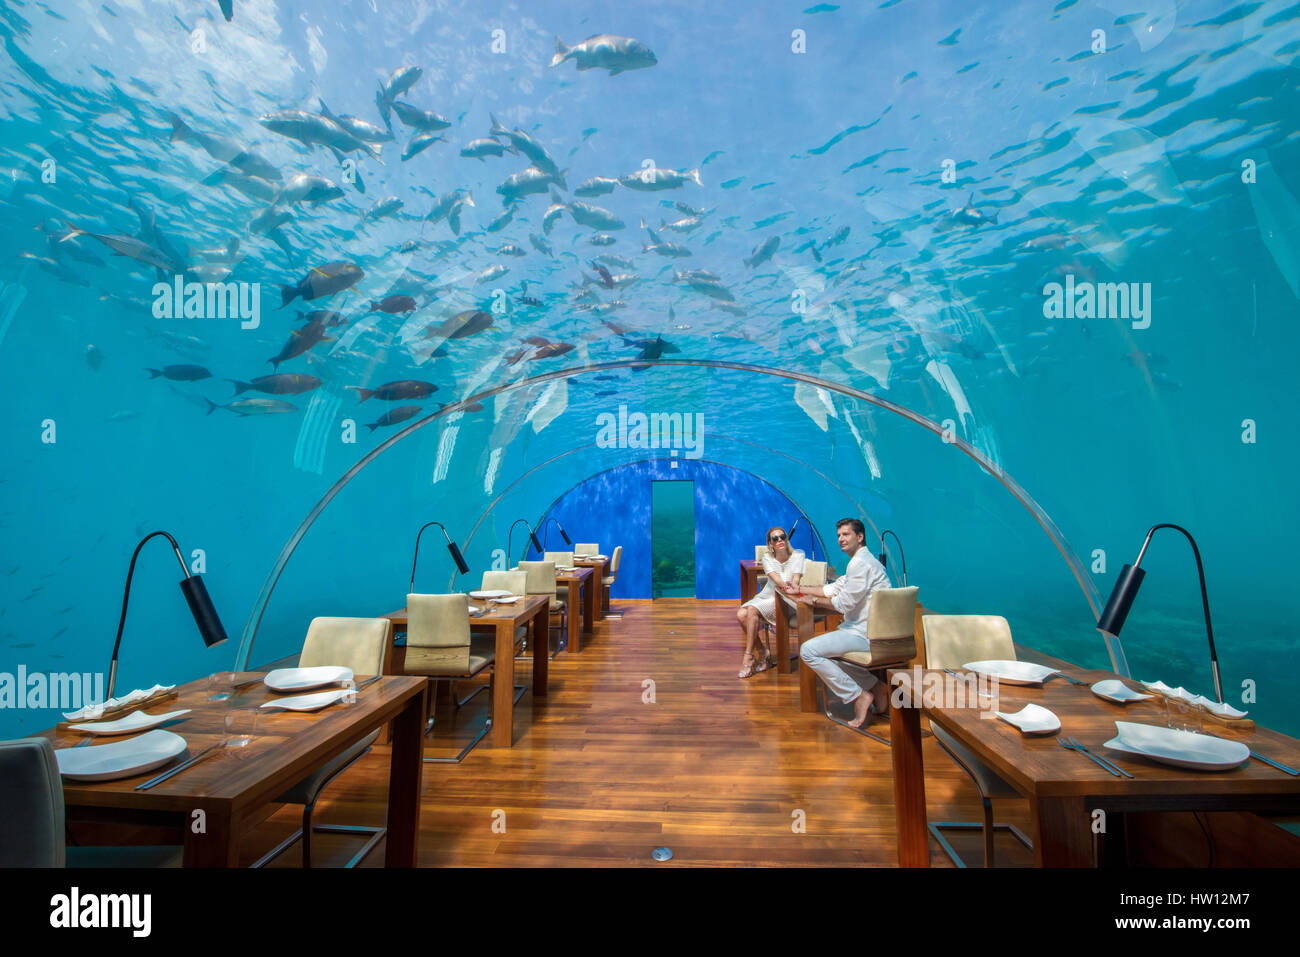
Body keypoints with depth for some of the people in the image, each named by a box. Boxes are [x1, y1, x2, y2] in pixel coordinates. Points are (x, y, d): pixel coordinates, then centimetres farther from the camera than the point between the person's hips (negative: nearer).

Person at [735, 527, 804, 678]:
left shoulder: (797, 556, -3)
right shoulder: (767, 559, 1)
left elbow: (796, 579, -17)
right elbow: (775, 577, -18)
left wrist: (792, 585, -43)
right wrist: (783, 584, -42)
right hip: (767, 596, 4)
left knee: (752, 610, -30)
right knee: (741, 615, -23)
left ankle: (748, 657, -21)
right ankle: (763, 652, -6)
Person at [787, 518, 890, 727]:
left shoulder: (861, 563, -17)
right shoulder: (860, 561, 18)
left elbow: (844, 603, -19)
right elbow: (834, 588, 21)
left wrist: (814, 601, -4)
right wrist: (800, 590, 17)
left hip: (866, 633, -11)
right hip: (865, 629, 11)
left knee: (808, 650, -14)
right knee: (825, 645, 28)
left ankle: (858, 696, -6)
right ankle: (875, 688, 15)